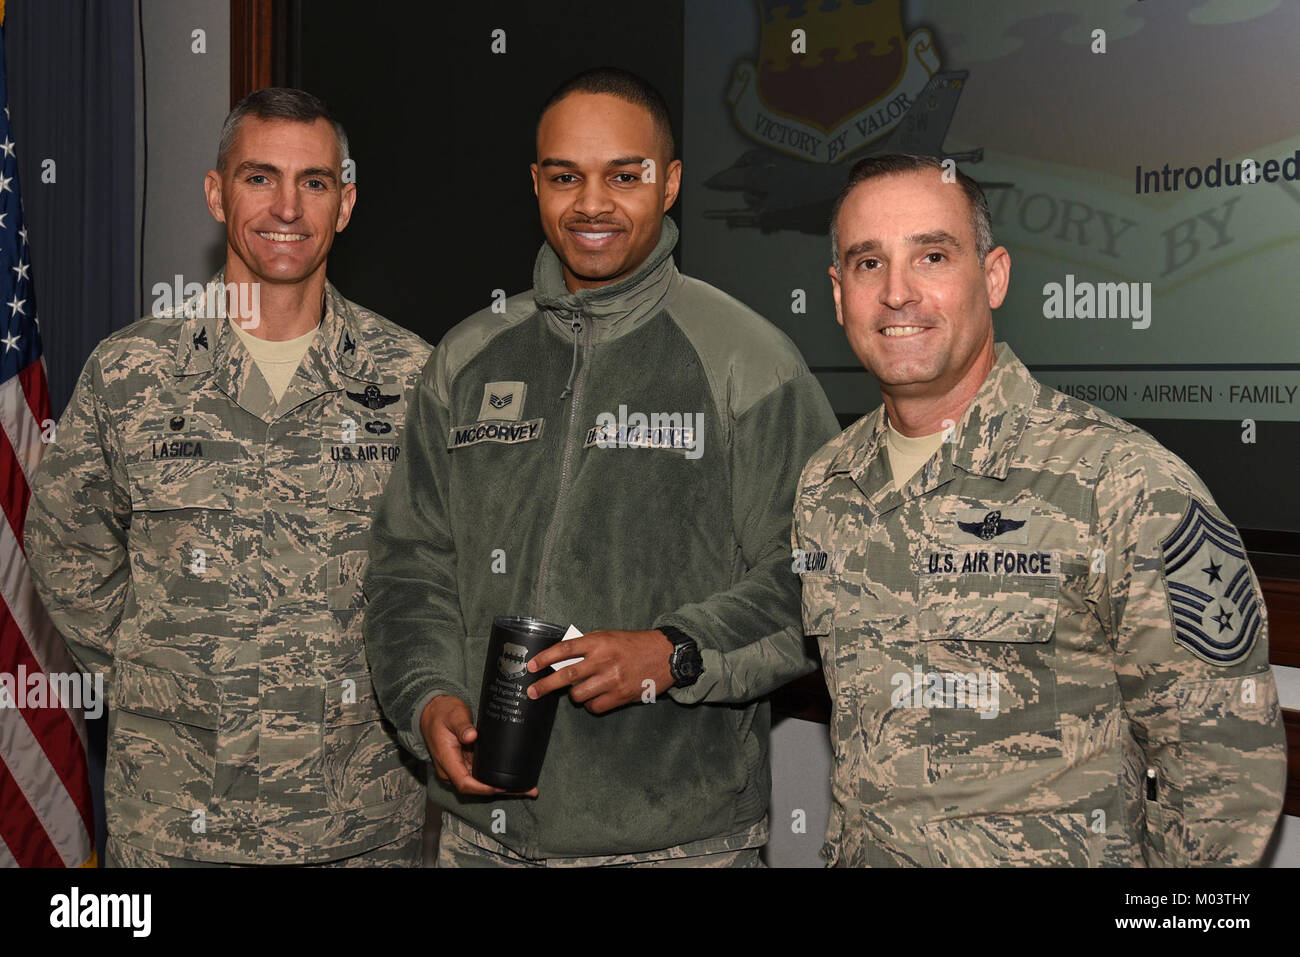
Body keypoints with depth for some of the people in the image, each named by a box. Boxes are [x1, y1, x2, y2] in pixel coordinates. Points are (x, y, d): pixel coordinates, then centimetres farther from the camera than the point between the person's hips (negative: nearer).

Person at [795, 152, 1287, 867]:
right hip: (861, 854, 5)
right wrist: (847, 844, 5)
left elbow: (1229, 759, -14)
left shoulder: (1126, 485, -18)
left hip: (1060, 856, -4)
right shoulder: (822, 486, 0)